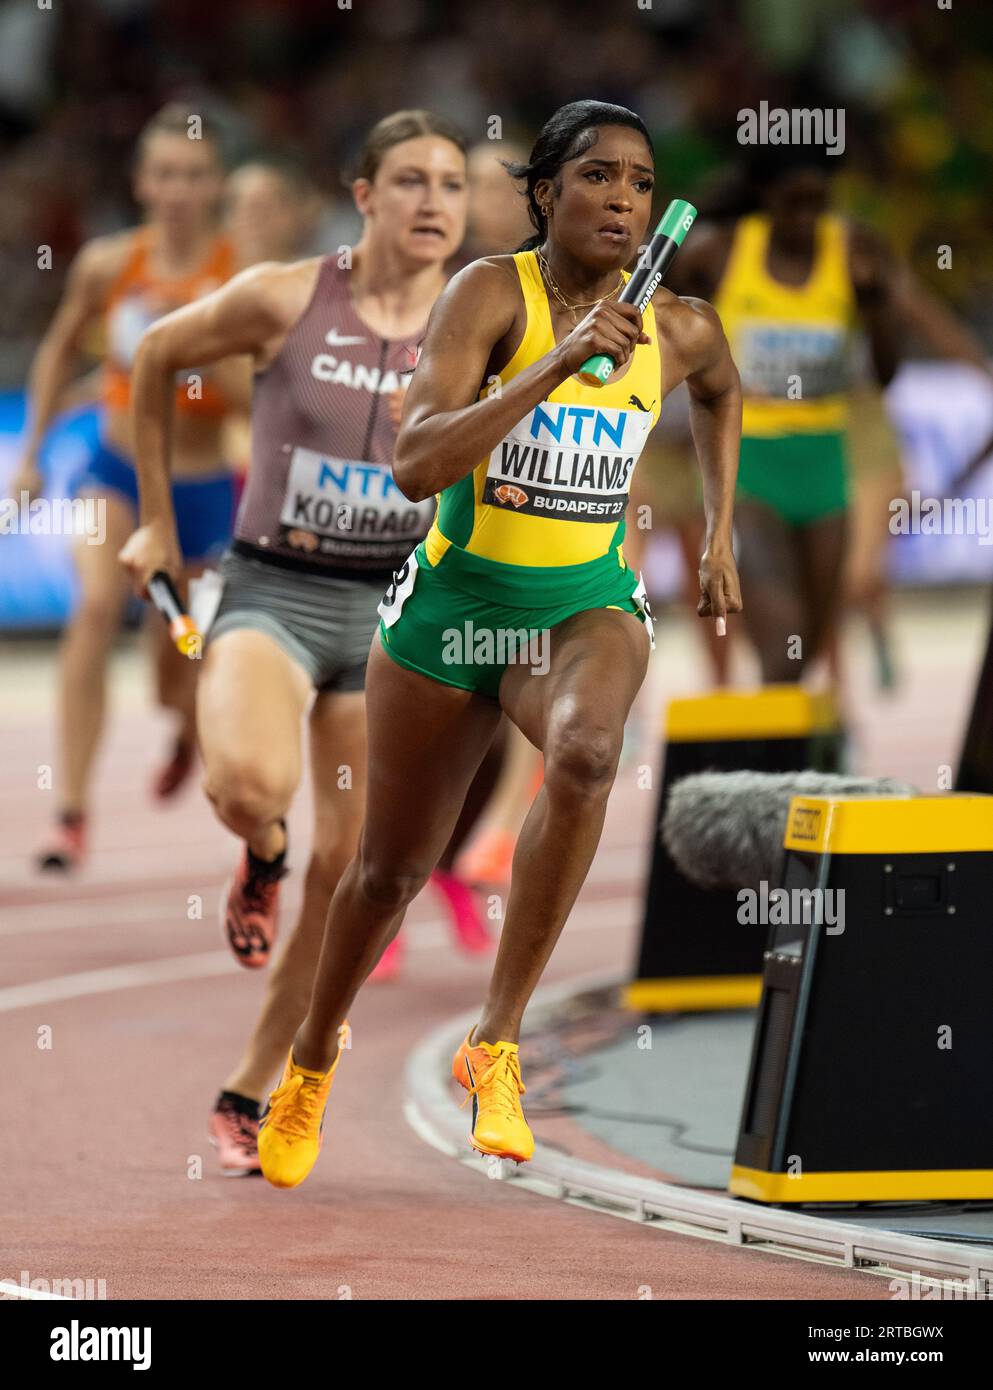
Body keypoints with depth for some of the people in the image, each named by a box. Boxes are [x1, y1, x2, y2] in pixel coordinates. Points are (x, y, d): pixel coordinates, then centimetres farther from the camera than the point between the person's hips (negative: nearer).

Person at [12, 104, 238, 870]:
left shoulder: (243, 280, -14)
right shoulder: (108, 264, -7)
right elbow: (61, 349, 11)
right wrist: (31, 453, 11)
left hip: (201, 486, 0)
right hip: (116, 469, 0)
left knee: (178, 679, 13)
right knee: (95, 608, -28)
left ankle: (189, 734, 54)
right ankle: (72, 811, -27)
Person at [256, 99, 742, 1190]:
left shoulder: (678, 331, -3)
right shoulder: (492, 293, -15)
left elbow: (722, 393, 24)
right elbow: (416, 465, -28)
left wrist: (720, 532, 20)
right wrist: (558, 363, -33)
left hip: (586, 605, 1)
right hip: (454, 599, -1)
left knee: (586, 751, -35)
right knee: (391, 867, 12)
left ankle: (496, 1043, -28)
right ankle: (313, 1054, 43)